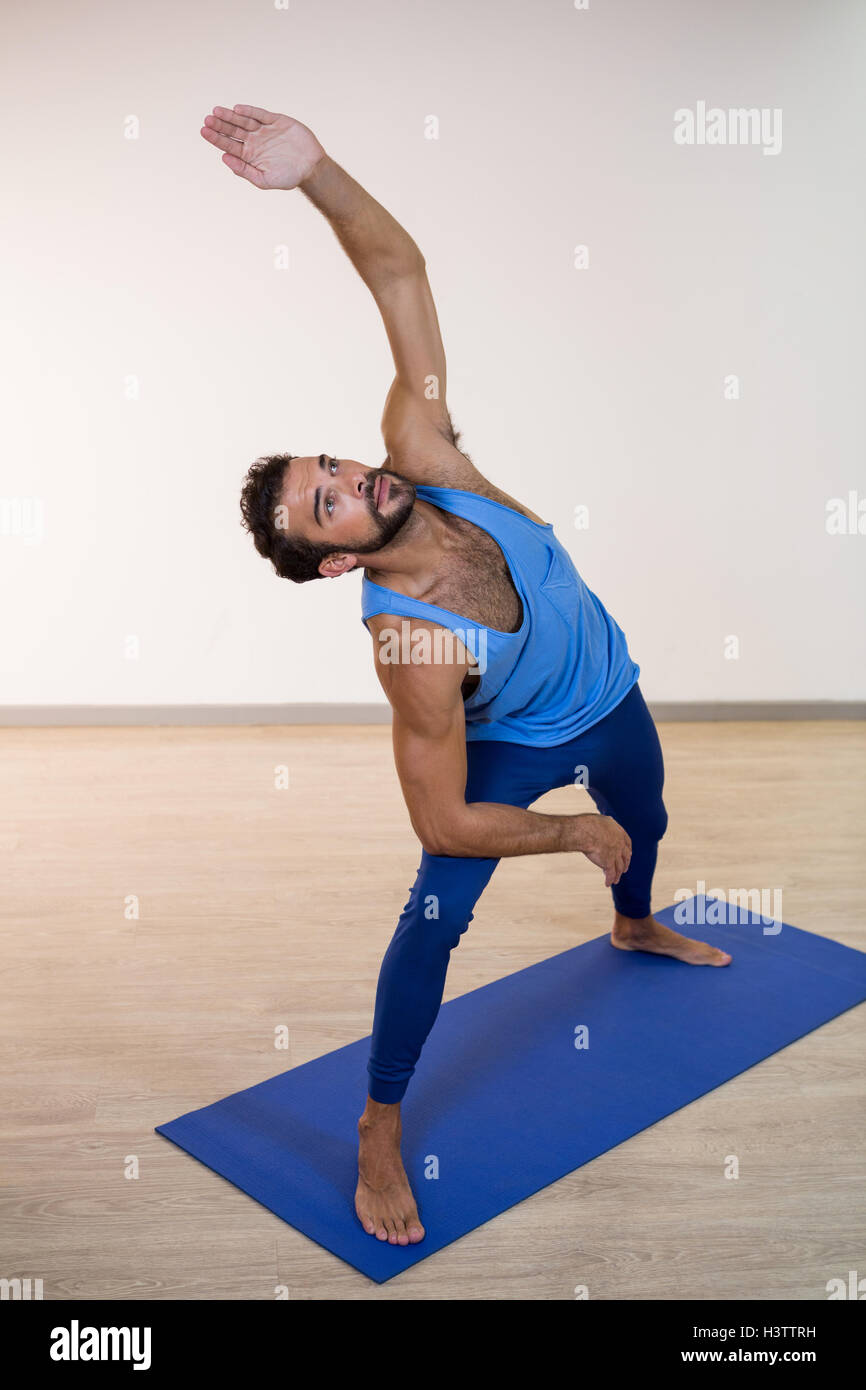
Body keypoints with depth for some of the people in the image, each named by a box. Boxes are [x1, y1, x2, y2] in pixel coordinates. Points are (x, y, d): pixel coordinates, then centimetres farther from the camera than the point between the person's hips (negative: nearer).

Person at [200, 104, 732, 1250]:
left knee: (646, 822, 28)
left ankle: (635, 928, 65)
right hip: (514, 746, -6)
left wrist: (313, 172, -49)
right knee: (437, 914, -13)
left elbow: (400, 271, -32)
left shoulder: (422, 451, -30)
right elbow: (444, 820, -33)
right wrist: (578, 833, -20)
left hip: (611, 694, 6)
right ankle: (380, 1126, 7)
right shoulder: (411, 642, -39)